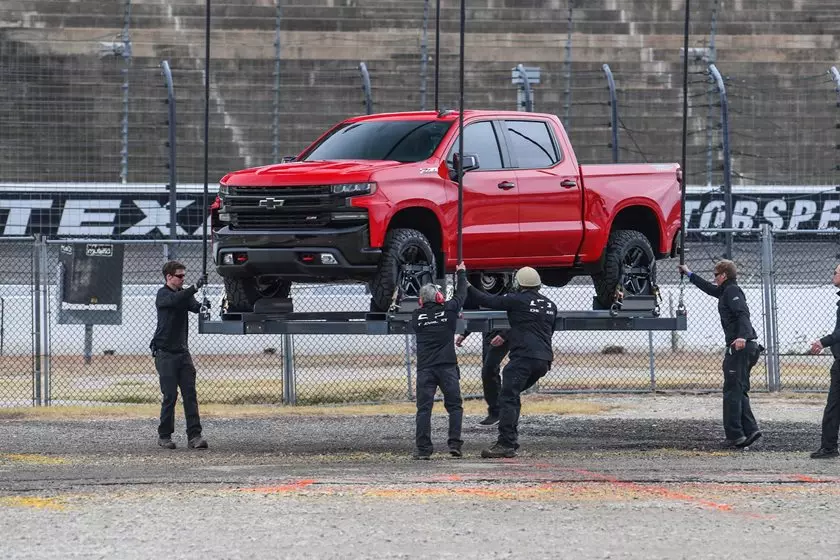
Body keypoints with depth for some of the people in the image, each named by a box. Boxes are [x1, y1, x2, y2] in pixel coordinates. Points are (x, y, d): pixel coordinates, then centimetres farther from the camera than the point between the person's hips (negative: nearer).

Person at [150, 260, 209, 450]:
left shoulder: (184, 293, 12)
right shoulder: (163, 294, -6)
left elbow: (194, 306, -5)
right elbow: (176, 300, -27)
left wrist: (202, 306, -29)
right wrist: (195, 287, -38)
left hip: (182, 351, 6)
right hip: (165, 353, -6)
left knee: (190, 394, -3)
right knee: (170, 395, -5)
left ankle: (194, 436, -7)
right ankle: (164, 436, 7)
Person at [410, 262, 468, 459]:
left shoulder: (416, 316, 4)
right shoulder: (448, 310, 0)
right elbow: (461, 294, 18)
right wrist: (461, 273, 34)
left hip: (425, 368, 1)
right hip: (447, 367, -1)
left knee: (424, 408, -1)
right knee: (454, 406, 8)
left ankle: (423, 448, -7)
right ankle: (454, 443, -2)